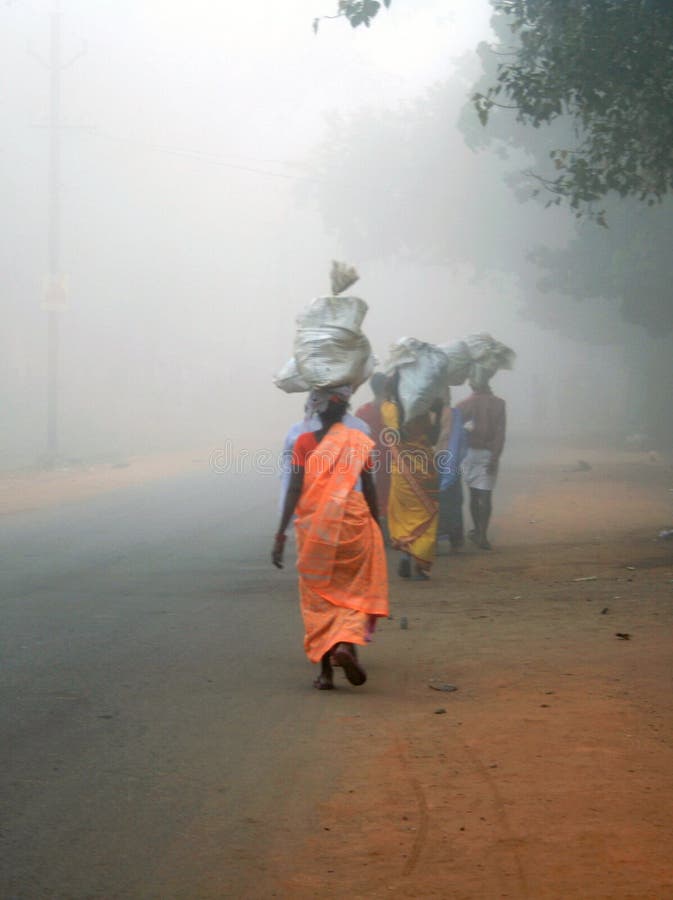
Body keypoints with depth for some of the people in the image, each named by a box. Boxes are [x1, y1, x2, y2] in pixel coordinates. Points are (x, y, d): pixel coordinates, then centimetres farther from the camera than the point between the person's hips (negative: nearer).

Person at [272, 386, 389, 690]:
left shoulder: (304, 442, -3)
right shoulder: (358, 441, -1)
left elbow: (294, 490, -8)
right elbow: (369, 489, 0)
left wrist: (281, 534, -6)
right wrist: (376, 527, 12)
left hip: (312, 526, 0)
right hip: (352, 523, 0)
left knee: (318, 596, 9)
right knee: (357, 590, 13)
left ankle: (326, 669, 4)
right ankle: (347, 643, -12)